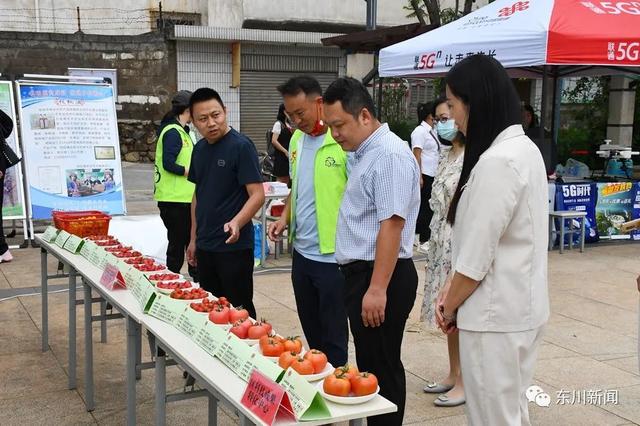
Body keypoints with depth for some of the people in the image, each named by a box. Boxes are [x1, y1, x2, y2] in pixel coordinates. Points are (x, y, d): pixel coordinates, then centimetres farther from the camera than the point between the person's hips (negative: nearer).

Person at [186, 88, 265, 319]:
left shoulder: (241, 146, -13)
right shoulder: (199, 149, 8)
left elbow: (257, 195, -18)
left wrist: (237, 223, -34)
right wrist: (194, 239, 16)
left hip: (234, 246, -7)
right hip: (205, 246, 7)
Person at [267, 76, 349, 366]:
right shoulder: (296, 139, 9)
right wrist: (285, 218, 7)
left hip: (332, 256, -8)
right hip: (301, 252, 8)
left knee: (333, 338, 5)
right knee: (311, 332, 19)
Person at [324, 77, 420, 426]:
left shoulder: (390, 154, -17)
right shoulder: (364, 153, 14)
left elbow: (392, 225, -23)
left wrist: (377, 289, -24)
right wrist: (360, 281, 18)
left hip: (379, 278, -10)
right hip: (360, 272, 10)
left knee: (381, 370, 0)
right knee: (370, 366, 17)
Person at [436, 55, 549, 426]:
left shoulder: (496, 161, -23)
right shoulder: (525, 148, 8)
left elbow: (476, 257, -20)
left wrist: (449, 307, -4)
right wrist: (451, 291, 9)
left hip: (495, 315, -9)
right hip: (521, 307, 9)